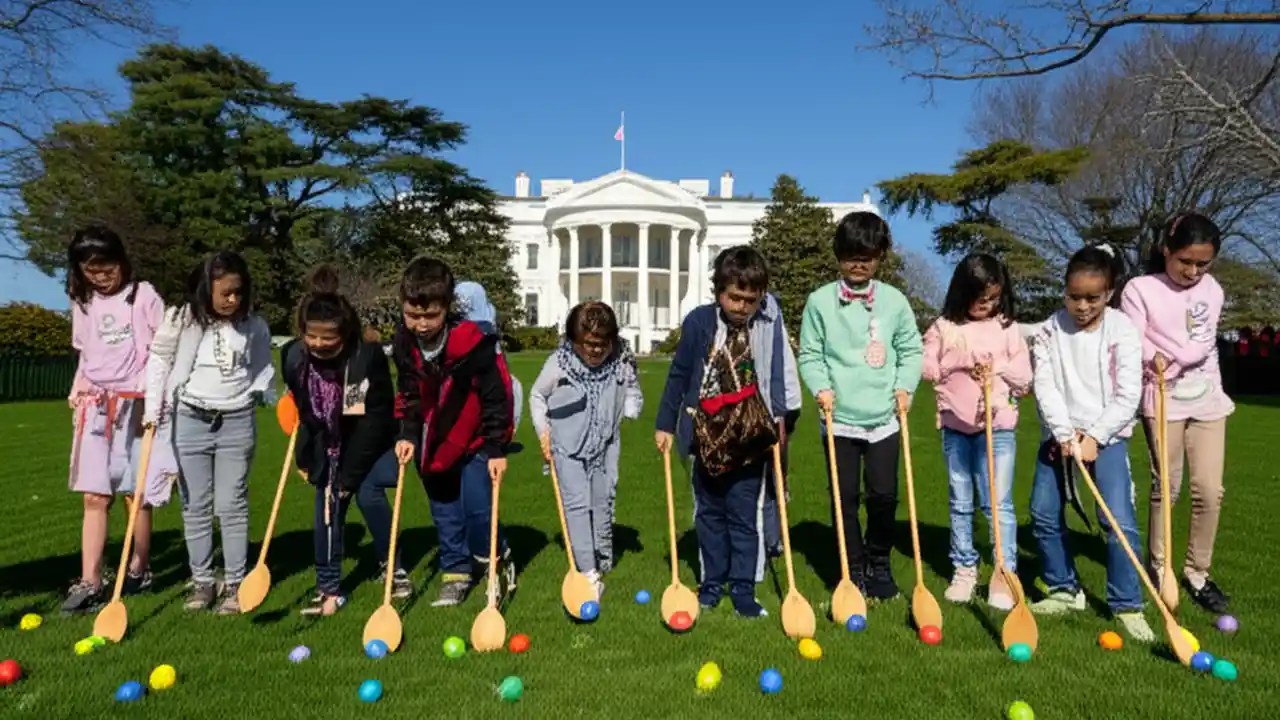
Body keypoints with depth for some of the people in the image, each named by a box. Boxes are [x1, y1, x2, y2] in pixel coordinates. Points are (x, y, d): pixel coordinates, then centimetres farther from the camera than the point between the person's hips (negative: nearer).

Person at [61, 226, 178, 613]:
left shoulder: (143, 296, -2)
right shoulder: (83, 304, 13)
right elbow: (84, 355, 21)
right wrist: (77, 389, 5)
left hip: (137, 405, -4)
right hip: (96, 407, 4)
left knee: (138, 494, 3)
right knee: (94, 495, -3)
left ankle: (139, 570, 19)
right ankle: (90, 581, -1)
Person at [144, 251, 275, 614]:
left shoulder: (254, 326, 0)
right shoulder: (182, 319, -3)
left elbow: (263, 372, 10)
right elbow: (159, 360, 4)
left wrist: (280, 403, -4)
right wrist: (153, 409, -1)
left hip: (237, 422, 0)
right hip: (190, 420, 1)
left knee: (232, 506, 3)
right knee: (195, 506, 9)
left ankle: (234, 583, 13)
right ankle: (202, 581, 21)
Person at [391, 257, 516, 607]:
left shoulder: (475, 343, -26)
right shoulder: (403, 344, -9)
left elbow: (497, 398, -17)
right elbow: (408, 395, 6)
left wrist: (497, 449, -15)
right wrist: (408, 435, -2)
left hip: (473, 442, -5)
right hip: (433, 444, 5)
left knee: (476, 510, -8)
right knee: (444, 513, 12)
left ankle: (497, 562, 19)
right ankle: (456, 572, 27)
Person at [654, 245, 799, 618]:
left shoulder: (769, 325, -8)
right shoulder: (699, 321, -7)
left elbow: (776, 375, 1)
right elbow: (679, 374, 0)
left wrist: (778, 416, -10)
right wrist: (665, 424, 3)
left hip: (750, 437, -1)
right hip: (708, 435, 2)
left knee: (744, 515, 5)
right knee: (709, 513, 14)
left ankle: (743, 588, 17)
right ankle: (712, 582, 28)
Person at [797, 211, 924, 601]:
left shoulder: (894, 300, 3)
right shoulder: (820, 301, -1)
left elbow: (911, 349, 10)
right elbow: (810, 354, 2)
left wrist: (904, 386, -2)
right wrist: (821, 387, -11)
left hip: (884, 417, 1)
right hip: (839, 418, -1)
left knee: (884, 495, 5)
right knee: (845, 497, 6)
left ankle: (878, 564, 28)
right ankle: (853, 569, 23)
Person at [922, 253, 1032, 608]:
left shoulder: (1007, 328, 2)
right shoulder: (944, 327, 2)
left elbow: (1024, 380, 2)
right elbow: (928, 369, -4)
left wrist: (997, 366, -13)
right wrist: (962, 360, -10)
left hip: (999, 426, -1)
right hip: (955, 426, 2)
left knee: (999, 502, -3)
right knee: (960, 503, 12)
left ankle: (1005, 573, 6)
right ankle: (964, 568, 24)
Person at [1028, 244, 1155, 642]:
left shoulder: (1122, 331, -6)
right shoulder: (1051, 330, 0)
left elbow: (1127, 396, -9)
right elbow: (1045, 386, -6)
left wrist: (1093, 437, -15)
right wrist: (1064, 434, -14)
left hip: (1106, 434, -3)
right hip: (1059, 433, 3)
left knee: (1119, 520, -10)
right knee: (1043, 515, 5)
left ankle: (1127, 605, 5)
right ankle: (1065, 590, 23)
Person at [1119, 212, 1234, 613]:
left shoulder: (1212, 291, 7)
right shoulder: (1140, 289, -5)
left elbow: (1203, 344, -4)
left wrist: (1169, 359, -19)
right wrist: (1161, 363, -22)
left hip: (1206, 397, 4)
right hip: (1163, 399, -4)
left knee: (1210, 490, 1)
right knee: (1166, 488, 2)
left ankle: (1197, 572, 15)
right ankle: (1158, 565, 19)